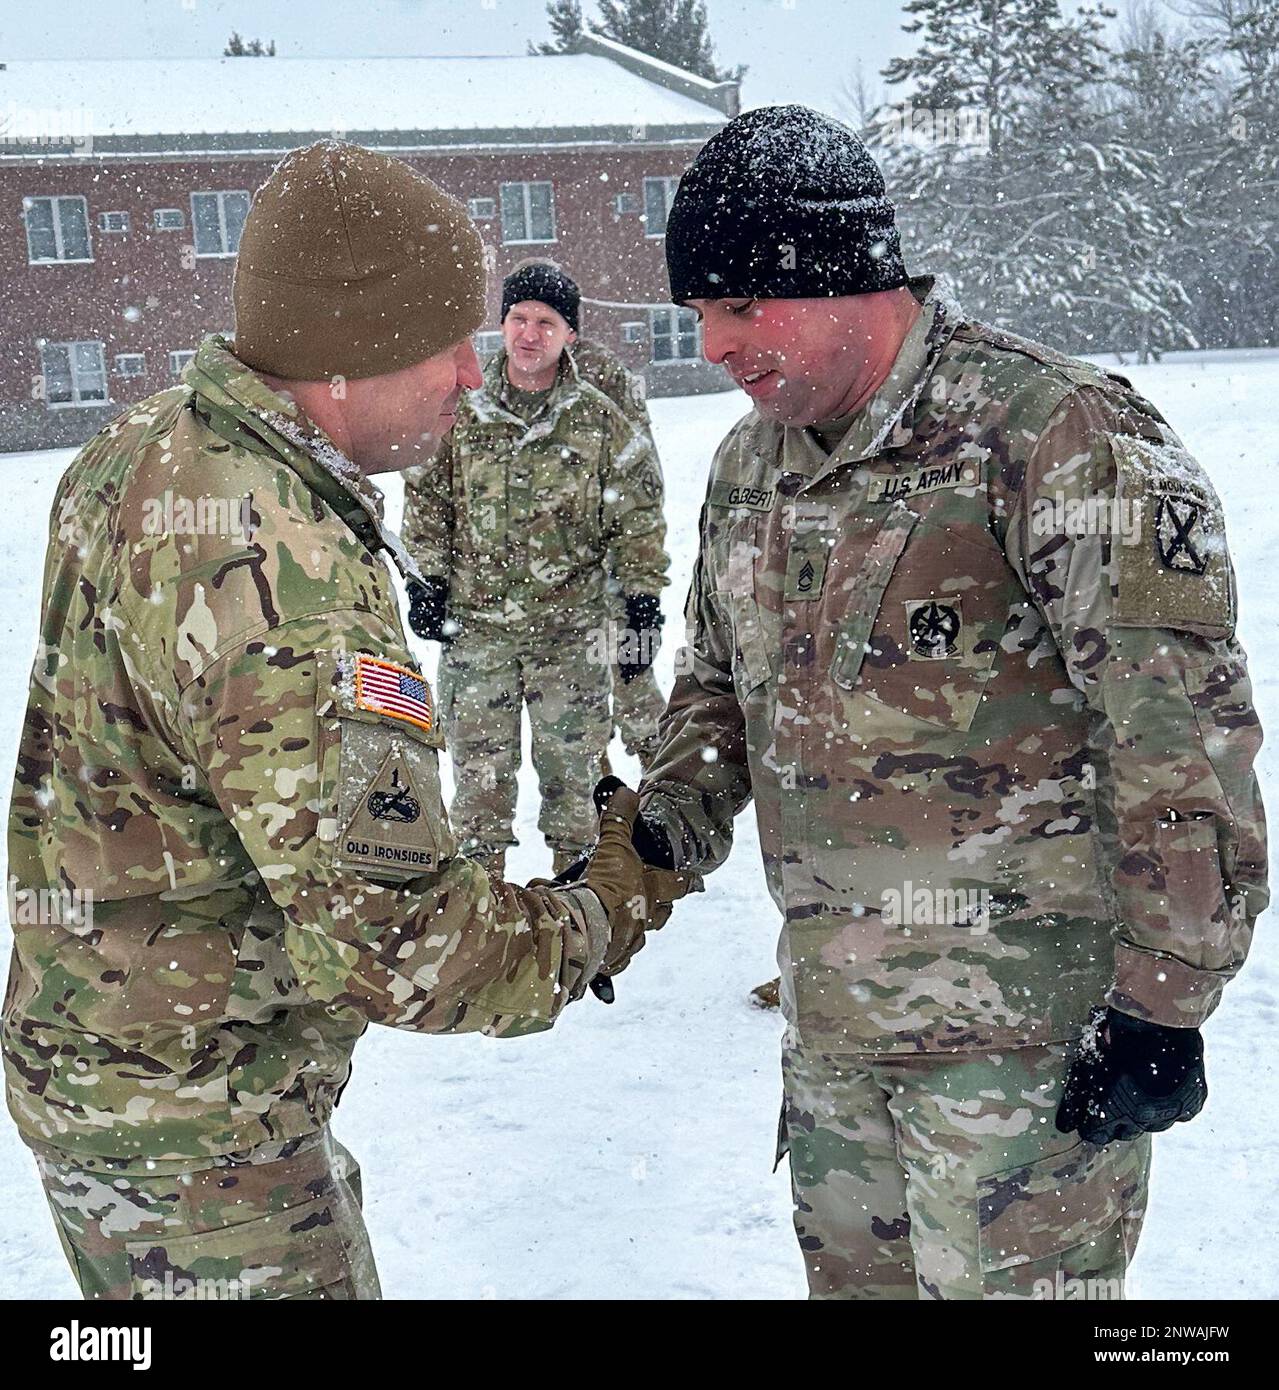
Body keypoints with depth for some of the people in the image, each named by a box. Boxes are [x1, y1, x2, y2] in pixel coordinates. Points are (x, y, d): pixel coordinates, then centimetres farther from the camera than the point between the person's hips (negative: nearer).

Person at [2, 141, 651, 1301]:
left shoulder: (146, 444, -1)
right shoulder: (275, 568, -33)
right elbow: (392, 941, -33)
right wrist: (598, 920, -16)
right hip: (192, 1127, -9)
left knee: (148, 1283, 27)